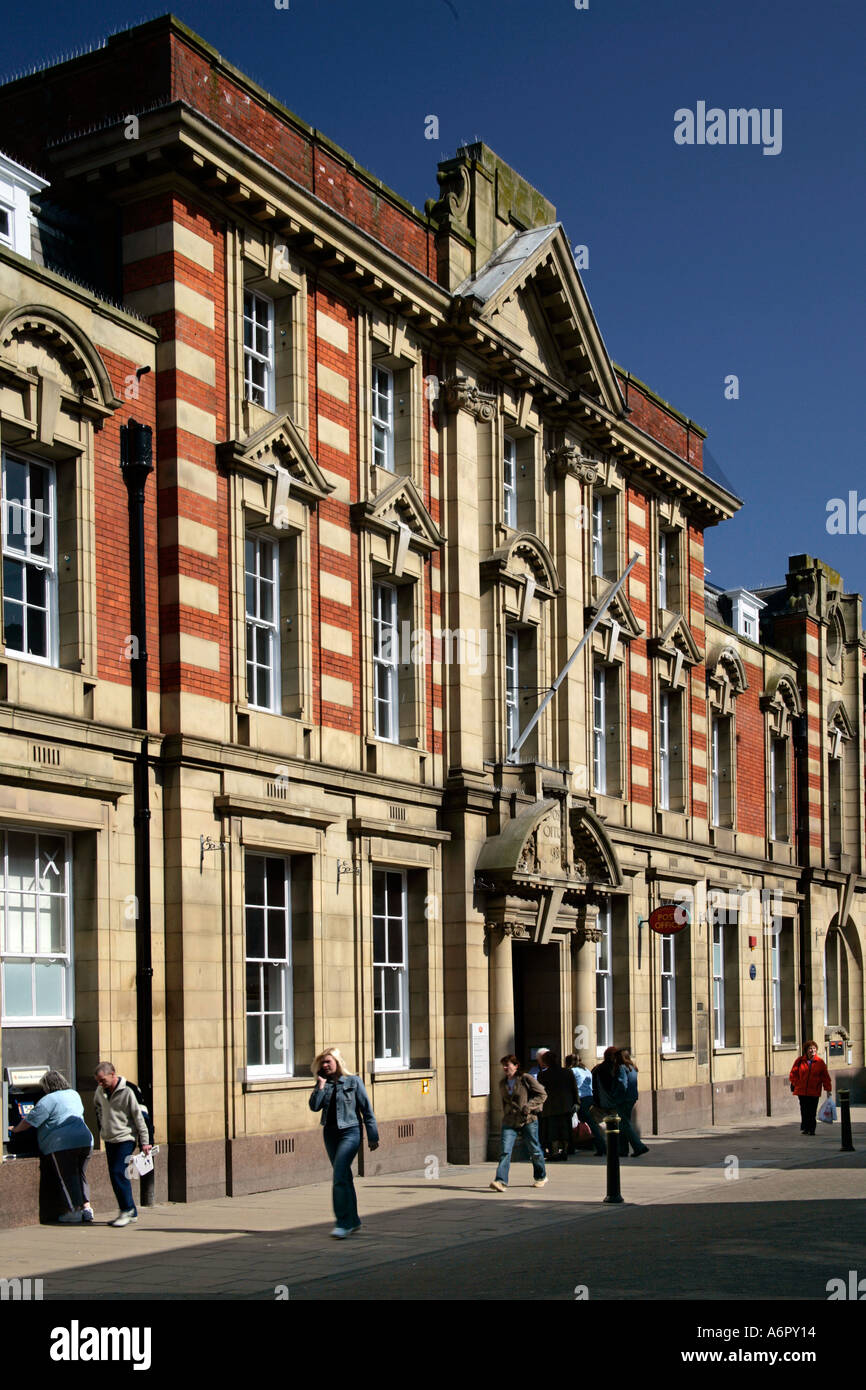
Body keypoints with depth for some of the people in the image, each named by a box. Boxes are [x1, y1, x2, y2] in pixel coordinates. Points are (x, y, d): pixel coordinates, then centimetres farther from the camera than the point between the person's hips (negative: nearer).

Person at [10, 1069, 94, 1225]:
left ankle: (74, 1211, -3)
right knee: (80, 1175, 15)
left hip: (63, 1144, -7)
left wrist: (15, 1130, 13)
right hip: (85, 1141, 7)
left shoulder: (48, 1100, -6)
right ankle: (86, 1207, 7)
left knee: (67, 1178, 0)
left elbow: (30, 1122, -5)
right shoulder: (74, 1095, 17)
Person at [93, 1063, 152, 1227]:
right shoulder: (100, 1091, 3)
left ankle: (127, 1210, -9)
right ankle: (132, 1213, 14)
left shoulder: (127, 1092, -15)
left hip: (125, 1138, -7)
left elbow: (138, 1117, -10)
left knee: (119, 1172, -18)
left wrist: (144, 1142, -8)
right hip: (109, 1140, 7)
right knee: (115, 1176, 6)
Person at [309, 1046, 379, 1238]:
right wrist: (321, 1085, -9)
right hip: (330, 1133, 6)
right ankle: (353, 1220, 22)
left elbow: (367, 1110, -1)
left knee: (339, 1177, -16)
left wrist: (373, 1136, -3)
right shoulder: (323, 1084, 9)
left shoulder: (353, 1081, -3)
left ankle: (343, 1223, -15)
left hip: (349, 1132, -5)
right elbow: (314, 1106, -4)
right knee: (344, 1177, 13)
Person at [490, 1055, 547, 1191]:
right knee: (505, 1151, -12)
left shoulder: (526, 1079, -7)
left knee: (534, 1150, 10)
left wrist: (528, 1106, -15)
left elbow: (542, 1094, -5)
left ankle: (541, 1177, 30)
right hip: (509, 1122, 4)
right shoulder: (502, 1084, 11)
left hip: (528, 1120, -4)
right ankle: (501, 1181, -18)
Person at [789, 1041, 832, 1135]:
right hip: (802, 1091, 1)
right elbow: (793, 1073, 12)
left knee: (812, 1112, -2)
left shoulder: (820, 1062, 1)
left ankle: (811, 1129, 7)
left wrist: (828, 1089, 0)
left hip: (814, 1092, -1)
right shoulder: (800, 1061, 3)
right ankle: (804, 1128, 13)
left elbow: (825, 1077, 3)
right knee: (804, 1111, 3)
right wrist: (794, 1084, 3)